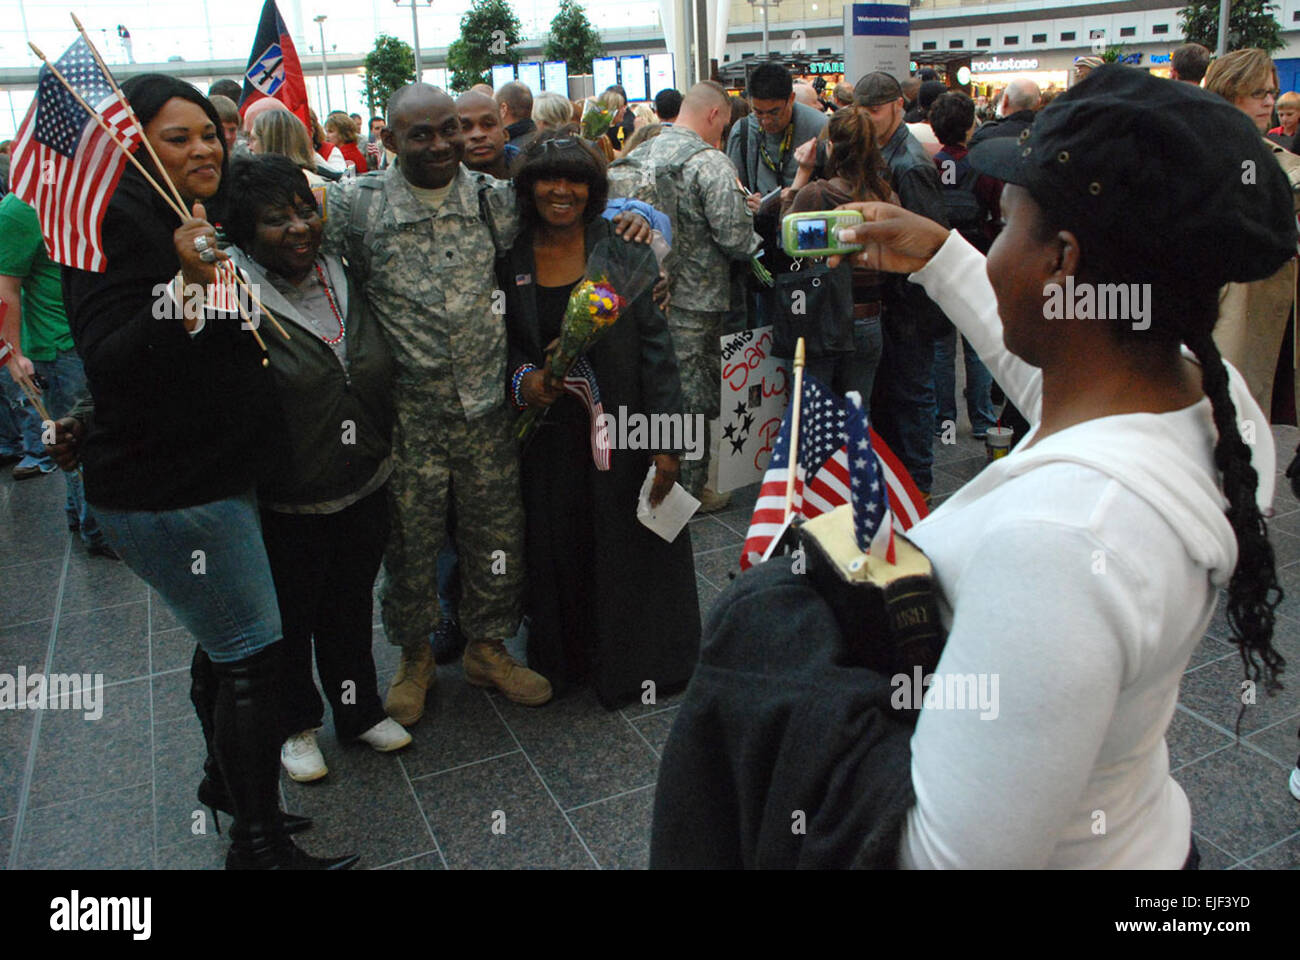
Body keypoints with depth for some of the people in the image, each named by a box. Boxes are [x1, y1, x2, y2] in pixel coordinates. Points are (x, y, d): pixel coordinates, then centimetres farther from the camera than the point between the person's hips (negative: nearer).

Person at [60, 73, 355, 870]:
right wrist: (184, 286, -32)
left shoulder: (203, 221, 14)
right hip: (165, 490, -9)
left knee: (225, 641, 20)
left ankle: (227, 778, 39)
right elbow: (110, 369, -24)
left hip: (219, 475, 9)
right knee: (253, 652, -5)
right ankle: (258, 842, 9)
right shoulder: (117, 225, -14)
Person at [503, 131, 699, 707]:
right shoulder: (509, 259, 1)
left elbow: (656, 344, -7)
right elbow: (501, 344, 10)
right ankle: (566, 658, 35)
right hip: (547, 437, 2)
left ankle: (638, 660, 31)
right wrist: (522, 379, -14)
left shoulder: (624, 250, -6)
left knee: (631, 546, 8)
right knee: (557, 548, 11)